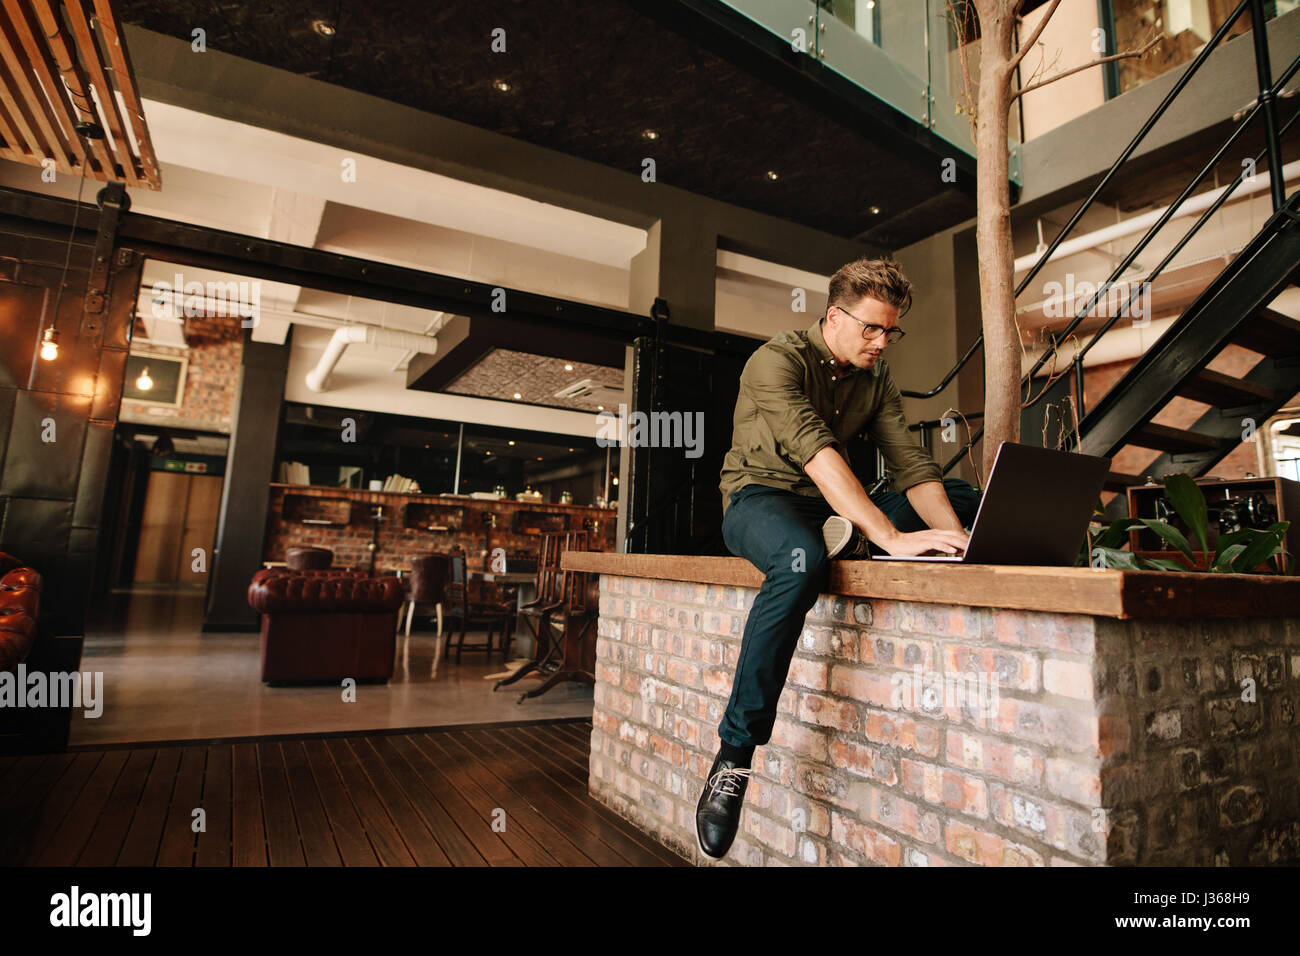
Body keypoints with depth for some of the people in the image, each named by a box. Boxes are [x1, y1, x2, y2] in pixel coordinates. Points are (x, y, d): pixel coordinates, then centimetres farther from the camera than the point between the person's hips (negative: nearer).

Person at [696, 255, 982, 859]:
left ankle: (849, 538, -21)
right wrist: (892, 537, -38)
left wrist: (955, 541, -18)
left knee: (967, 498, 1)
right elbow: (816, 452, -29)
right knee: (802, 561, -42)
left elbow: (910, 465, 0)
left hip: (834, 508, 7)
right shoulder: (777, 361, -13)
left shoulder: (876, 380, 9)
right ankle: (734, 754, -33)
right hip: (760, 499, -6)